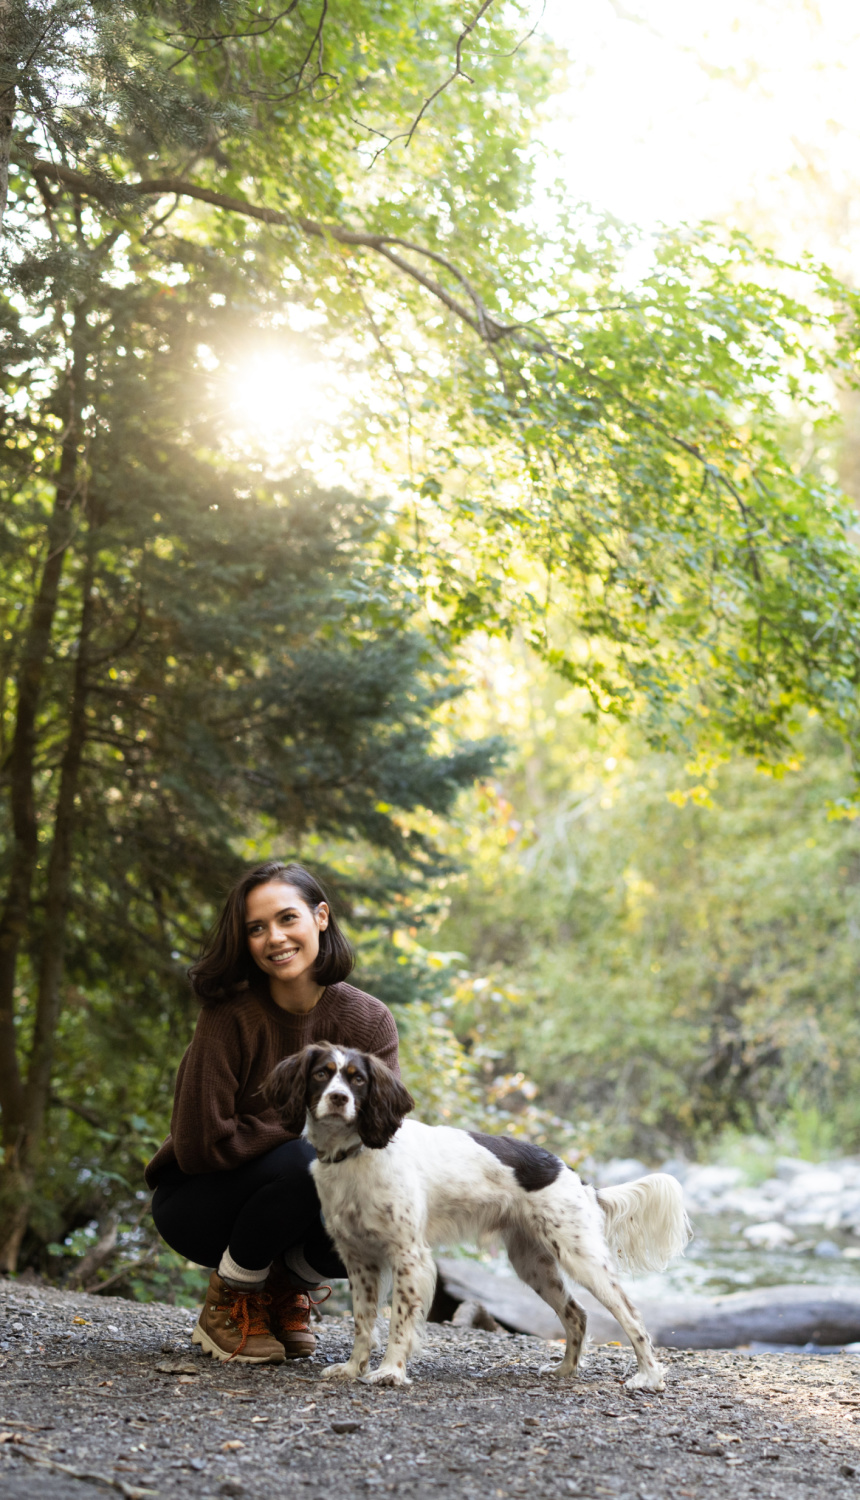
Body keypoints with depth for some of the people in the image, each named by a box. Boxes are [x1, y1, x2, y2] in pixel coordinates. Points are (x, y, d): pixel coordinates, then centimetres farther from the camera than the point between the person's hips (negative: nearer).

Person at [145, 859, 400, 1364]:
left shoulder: (368, 1020, -9)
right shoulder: (232, 1016, -21)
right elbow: (200, 1144, -23)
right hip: (197, 1204, -4)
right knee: (303, 1161, -34)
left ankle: (289, 1285, 6)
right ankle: (229, 1303, -8)